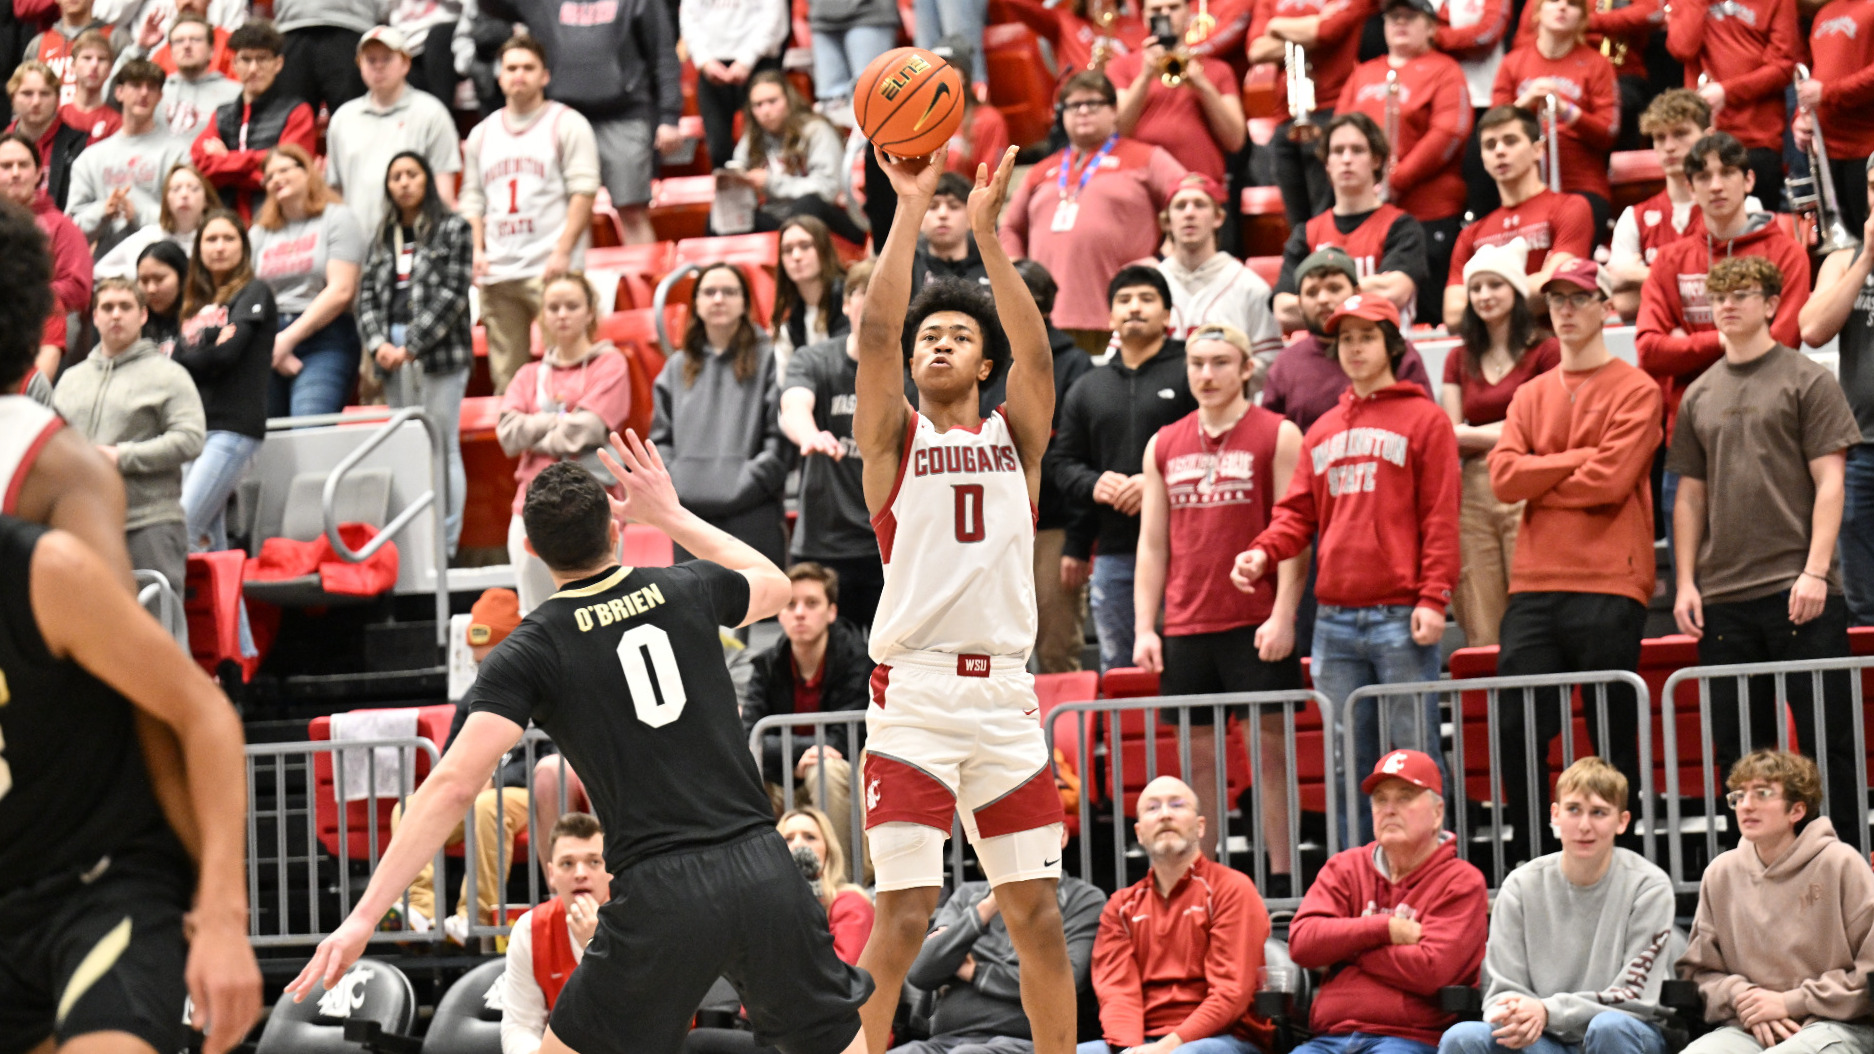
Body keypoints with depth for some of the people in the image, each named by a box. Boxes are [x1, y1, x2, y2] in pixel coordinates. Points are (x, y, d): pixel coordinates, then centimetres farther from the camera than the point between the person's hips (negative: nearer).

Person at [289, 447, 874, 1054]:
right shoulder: (686, 592, 10)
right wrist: (672, 516, 40)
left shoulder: (531, 652, 0)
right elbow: (774, 585, 35)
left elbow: (453, 786, -10)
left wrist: (364, 917, -11)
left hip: (659, 893, -3)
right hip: (763, 869, 3)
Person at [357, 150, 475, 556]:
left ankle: (446, 544, -5)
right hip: (392, 353, 5)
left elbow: (452, 294, -7)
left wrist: (410, 347, -12)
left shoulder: (453, 229, 2)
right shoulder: (383, 237, 17)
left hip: (439, 352, -5)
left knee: (442, 446, -4)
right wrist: (379, 344, -7)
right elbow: (367, 294, 11)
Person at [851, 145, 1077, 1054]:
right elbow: (875, 329, -7)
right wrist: (910, 210, -11)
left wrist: (987, 233, -12)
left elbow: (1037, 352, -5)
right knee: (902, 918, -9)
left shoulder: (1015, 437, 13)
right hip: (913, 697, -3)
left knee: (1038, 917, 6)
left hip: (1005, 696, 3)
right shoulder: (894, 435, 7)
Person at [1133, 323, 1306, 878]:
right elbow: (1153, 542, 14)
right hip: (1185, 627, 4)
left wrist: (1283, 616, -13)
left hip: (1257, 625, -4)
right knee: (1198, 757, 6)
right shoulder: (1163, 446, 13)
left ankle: (1281, 875, 0)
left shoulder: (1278, 436, 0)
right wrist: (1144, 628, 6)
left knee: (1269, 749, -2)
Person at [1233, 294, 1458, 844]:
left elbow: (1440, 516, -4)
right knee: (1351, 764, 8)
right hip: (1334, 621, 5)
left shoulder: (1424, 419, 2)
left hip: (1401, 617, -5)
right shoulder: (1322, 432, 18)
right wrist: (1263, 552, -6)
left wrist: (1433, 597, -13)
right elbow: (1299, 511, 15)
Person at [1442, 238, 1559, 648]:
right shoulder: (1460, 360, 18)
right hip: (1472, 494, 5)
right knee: (1482, 635, 1)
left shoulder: (1545, 353, 1)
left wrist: (1474, 434, 1)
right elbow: (1452, 436, 11)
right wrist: (1510, 433, -5)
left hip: (1526, 494, -5)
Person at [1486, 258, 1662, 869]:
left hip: (1608, 588, -5)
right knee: (1515, 733, -3)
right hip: (1534, 587, 5)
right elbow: (1503, 475, 4)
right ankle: (1528, 870, 5)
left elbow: (1611, 479, -10)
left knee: (1612, 740, -2)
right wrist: (1580, 458, -5)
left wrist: (1537, 482, 1)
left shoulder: (1634, 390, 3)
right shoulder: (1530, 396, 19)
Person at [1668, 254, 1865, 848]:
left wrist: (1815, 571, -13)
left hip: (1797, 590, -4)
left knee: (1826, 740, -3)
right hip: (1722, 598, 4)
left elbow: (1829, 482, -3)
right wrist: (1686, 583, 7)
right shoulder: (1699, 397, 15)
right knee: (1739, 748, 6)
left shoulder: (1806, 381, 2)